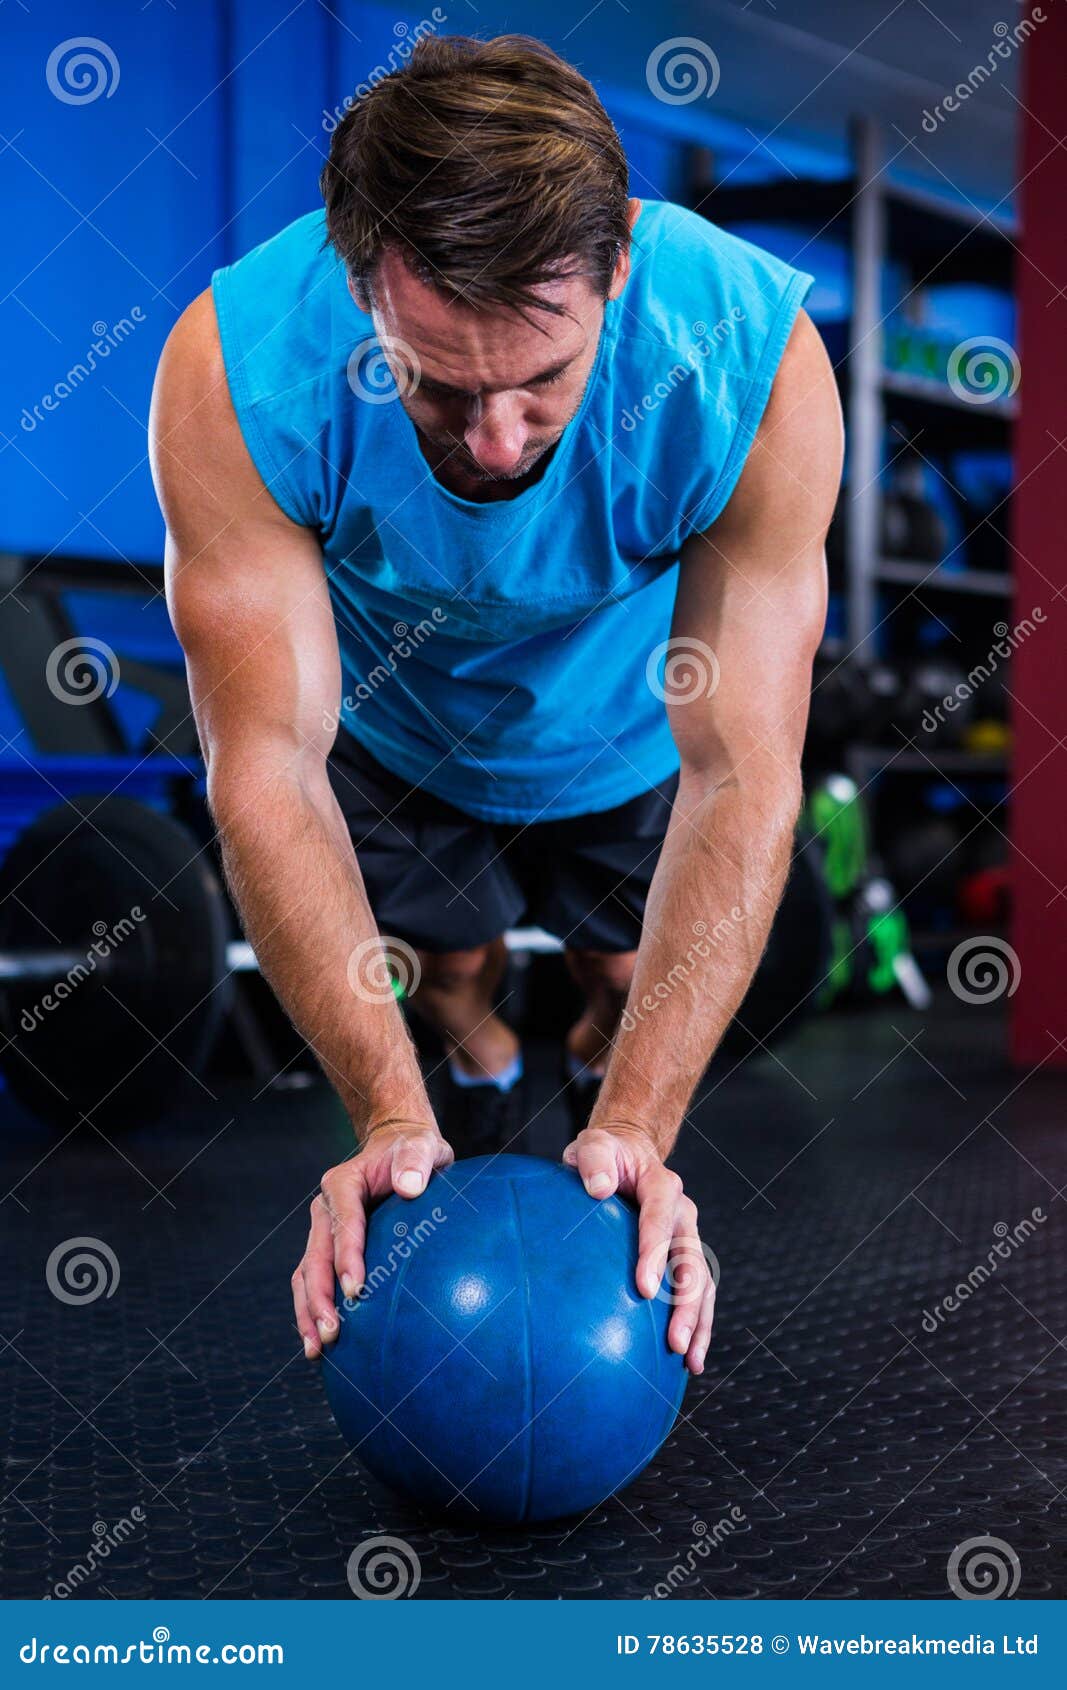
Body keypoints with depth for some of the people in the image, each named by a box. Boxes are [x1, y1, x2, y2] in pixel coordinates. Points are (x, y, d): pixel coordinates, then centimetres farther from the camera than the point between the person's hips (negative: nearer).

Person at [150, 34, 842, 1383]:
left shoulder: (755, 359, -39)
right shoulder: (237, 375, -39)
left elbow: (742, 772, -37)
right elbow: (270, 761, -36)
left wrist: (642, 1131, -42)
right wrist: (387, 1116, -42)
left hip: (634, 715, 0)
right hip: (393, 714, 0)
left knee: (638, 977, 8)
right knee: (444, 966, 6)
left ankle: (602, 1089, 44)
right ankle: (474, 1059, 42)